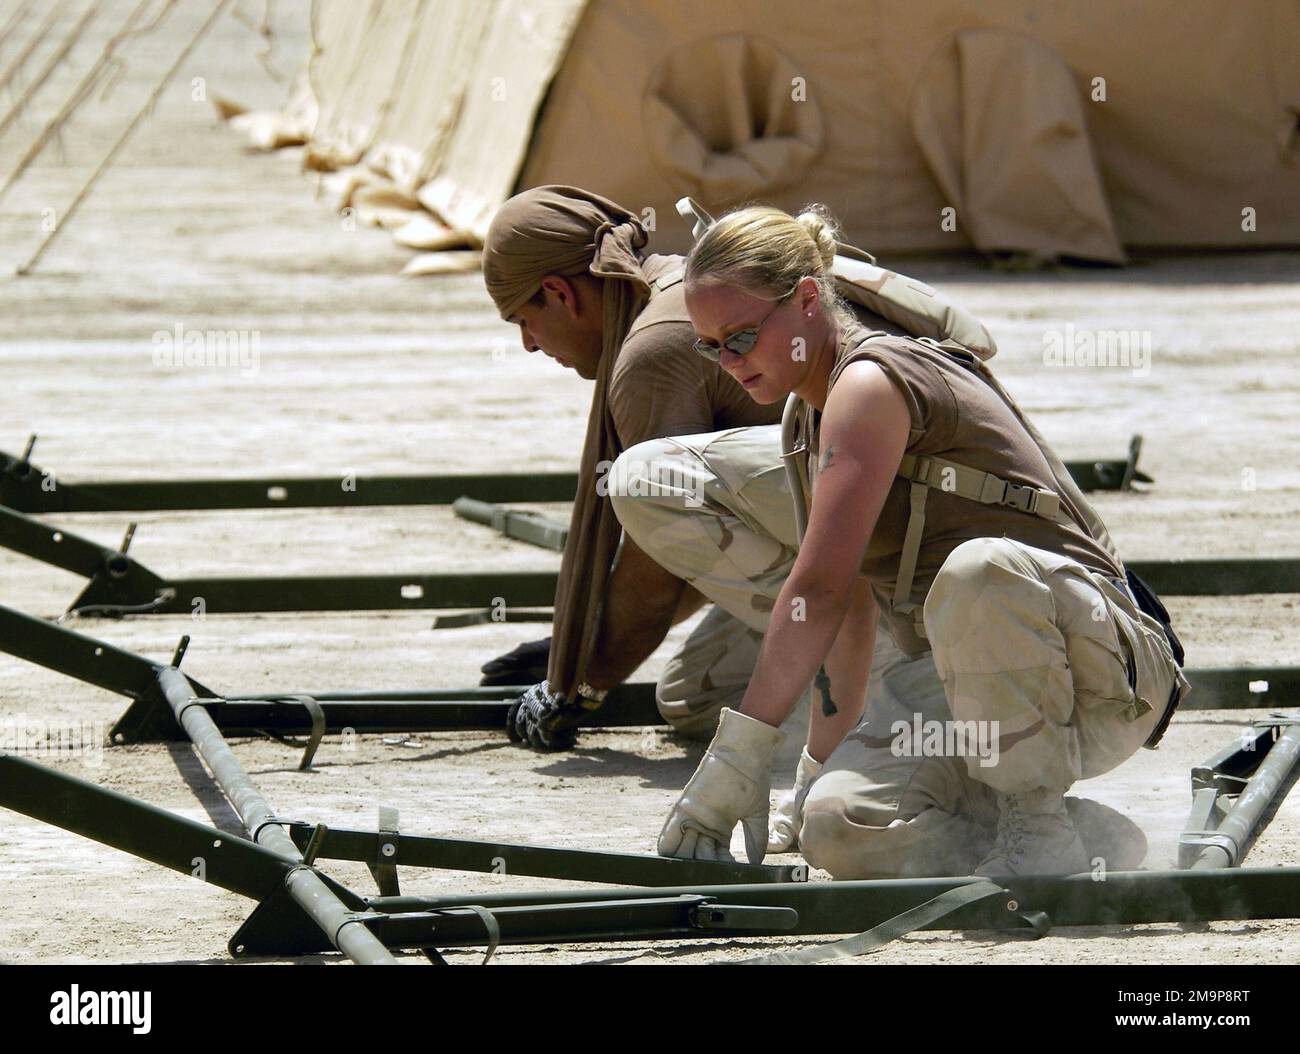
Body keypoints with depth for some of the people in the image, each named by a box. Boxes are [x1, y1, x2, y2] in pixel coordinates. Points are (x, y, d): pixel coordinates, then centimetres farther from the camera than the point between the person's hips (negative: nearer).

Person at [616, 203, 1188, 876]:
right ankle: (1082, 843, -2)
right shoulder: (815, 420, 16)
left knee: (980, 572, -42)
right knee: (839, 824, -22)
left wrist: (737, 753, -22)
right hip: (960, 682, 8)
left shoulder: (870, 384, -15)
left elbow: (820, 588, -22)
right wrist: (825, 763, 19)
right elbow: (850, 608, 21)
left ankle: (1041, 826, -22)